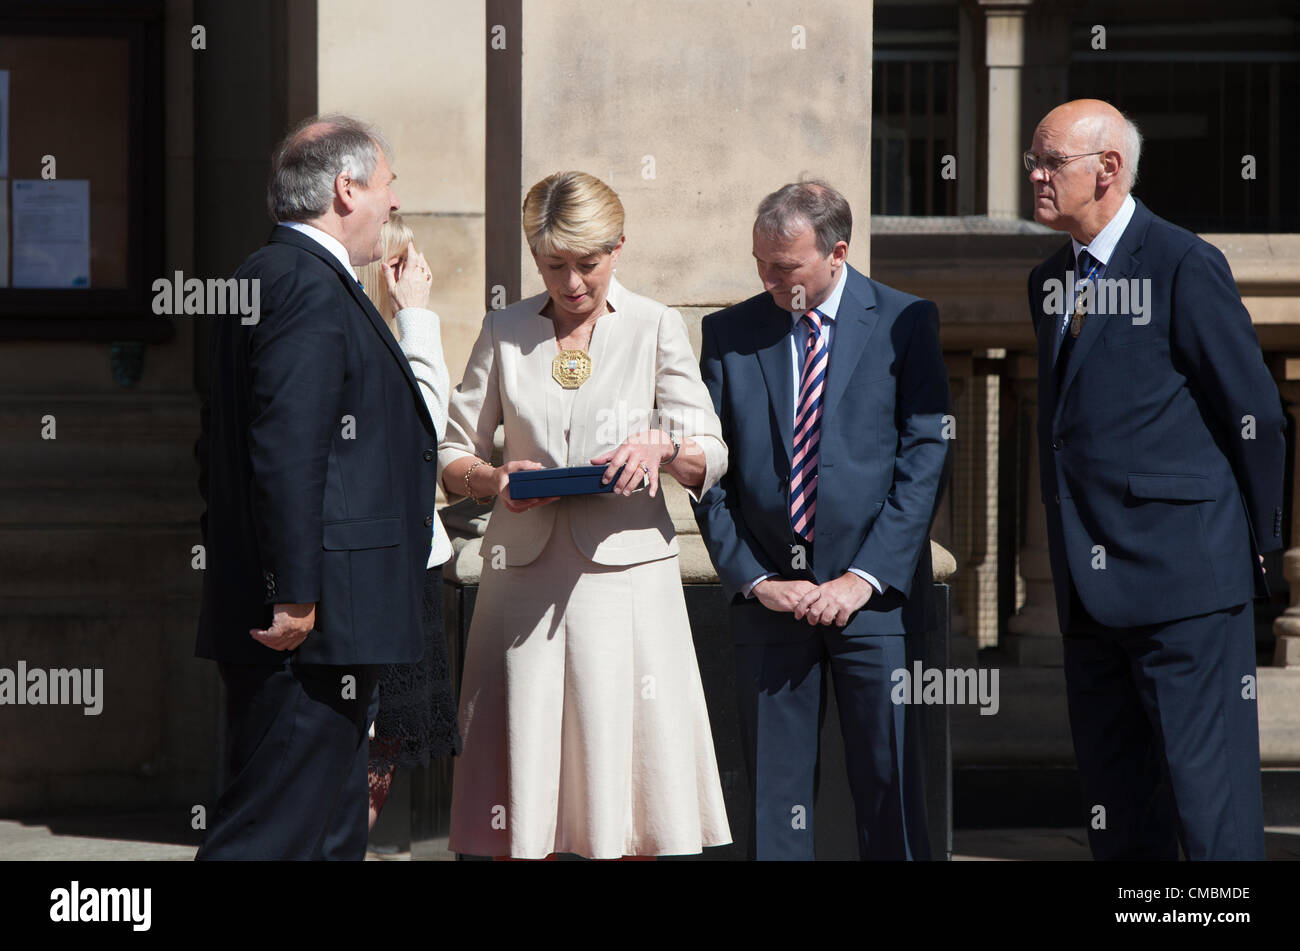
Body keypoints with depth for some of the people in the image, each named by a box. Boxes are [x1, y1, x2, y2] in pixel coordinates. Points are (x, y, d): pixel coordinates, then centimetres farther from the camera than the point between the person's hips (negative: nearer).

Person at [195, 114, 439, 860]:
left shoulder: (276, 275, 19)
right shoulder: (306, 283, -13)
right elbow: (287, 452, -21)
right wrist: (295, 597, -22)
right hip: (313, 630, -11)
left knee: (333, 834, 13)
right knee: (274, 835, -10)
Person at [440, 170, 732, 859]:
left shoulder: (655, 327, 7)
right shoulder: (505, 332, 11)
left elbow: (710, 460, 4)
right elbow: (451, 453, 13)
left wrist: (662, 447, -17)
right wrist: (490, 479, -8)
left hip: (624, 570, -1)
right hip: (526, 575, 1)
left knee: (627, 770, -3)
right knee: (521, 777, -2)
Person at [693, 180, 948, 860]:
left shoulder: (905, 322, 1)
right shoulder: (728, 334, 7)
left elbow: (925, 456, -4)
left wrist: (865, 577, -10)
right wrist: (754, 579, -5)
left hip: (873, 596, -2)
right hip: (768, 594, 2)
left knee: (888, 787, 0)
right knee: (773, 797, 4)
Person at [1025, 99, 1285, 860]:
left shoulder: (1185, 266, -9)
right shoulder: (1050, 282, 15)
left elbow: (1255, 414, -6)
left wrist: (1257, 541, 0)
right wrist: (1074, 549, 15)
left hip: (1182, 577, -8)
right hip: (1091, 588, 8)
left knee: (1211, 799, -6)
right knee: (1116, 810, 11)